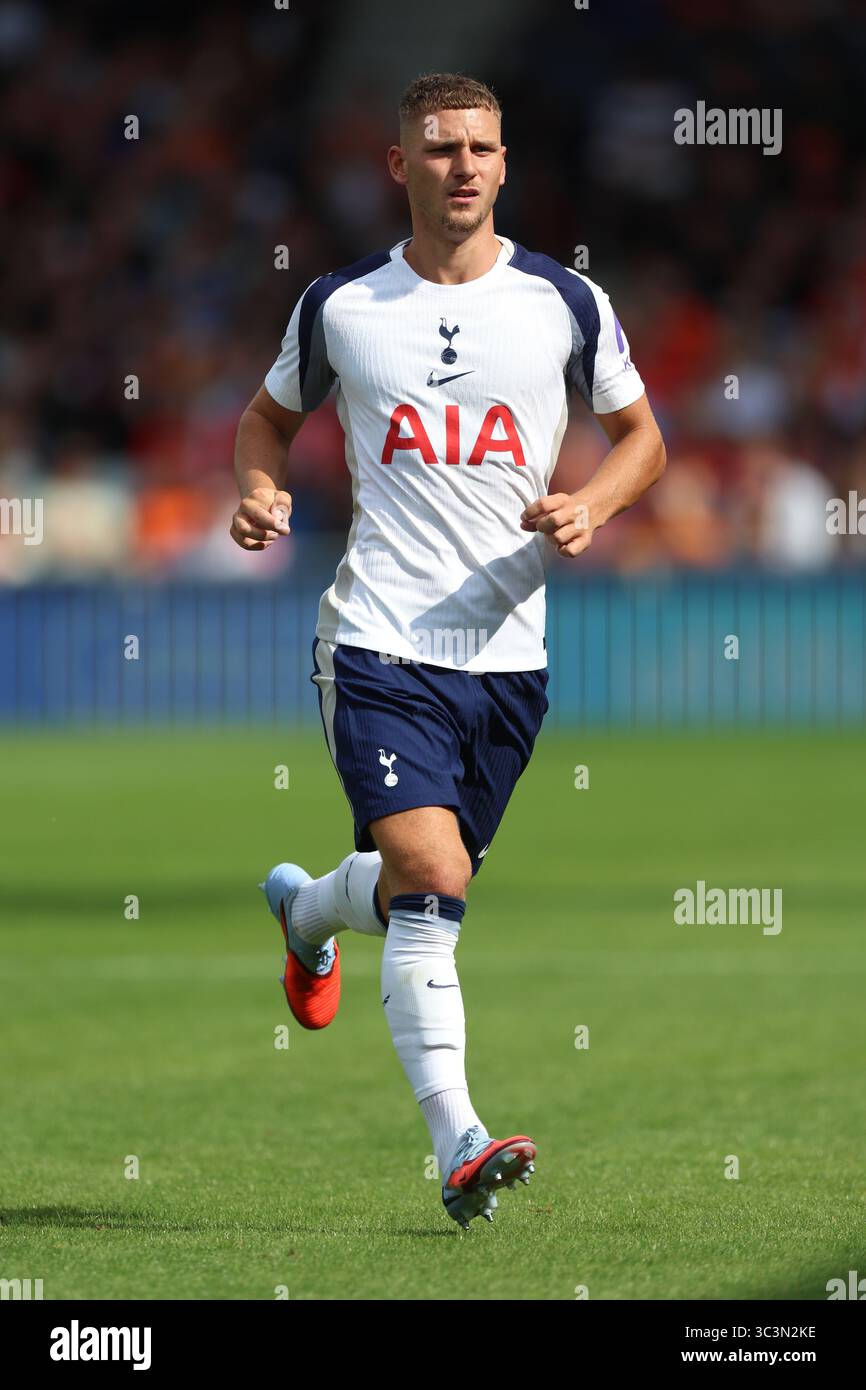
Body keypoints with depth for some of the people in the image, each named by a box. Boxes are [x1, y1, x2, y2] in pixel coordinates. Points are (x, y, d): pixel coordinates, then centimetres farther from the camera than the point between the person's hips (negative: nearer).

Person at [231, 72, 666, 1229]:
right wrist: (258, 489, -2)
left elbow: (640, 433, 14)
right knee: (432, 889, -19)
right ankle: (459, 1147, -21)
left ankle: (308, 911, 49)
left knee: (422, 888, 14)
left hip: (509, 649, 3)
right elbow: (271, 415, 19)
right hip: (380, 644, -3)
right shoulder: (340, 307, 2)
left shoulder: (565, 303, 3)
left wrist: (590, 506, -6)